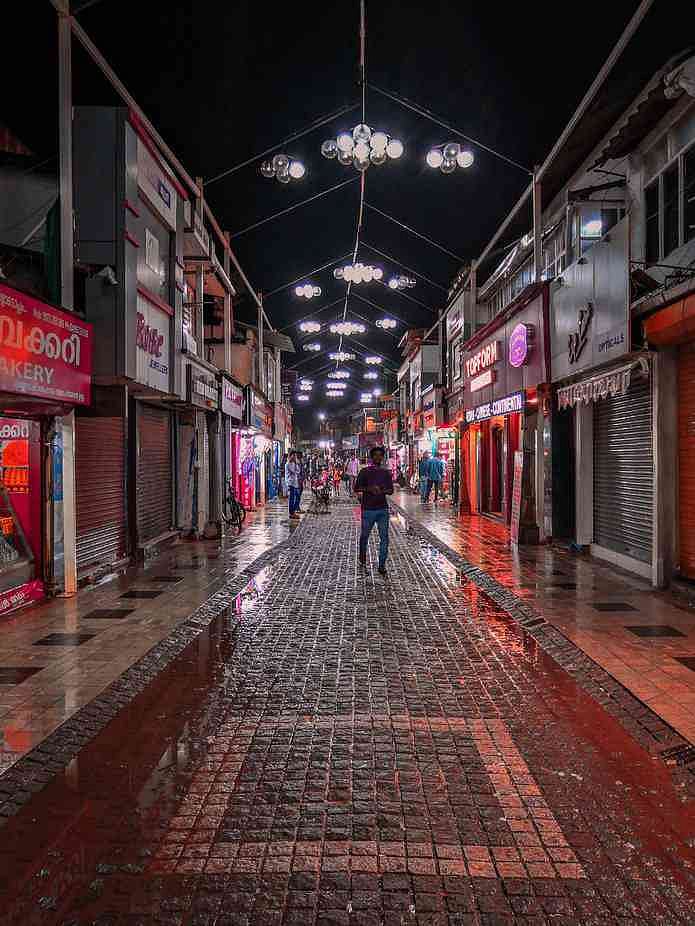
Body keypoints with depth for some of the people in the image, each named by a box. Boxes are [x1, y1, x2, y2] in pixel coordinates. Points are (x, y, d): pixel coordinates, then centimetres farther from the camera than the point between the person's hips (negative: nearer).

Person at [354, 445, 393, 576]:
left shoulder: (386, 472, 7)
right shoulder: (365, 472, -2)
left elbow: (391, 490, 7)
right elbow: (356, 488, -4)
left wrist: (382, 491, -14)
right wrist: (369, 489, -20)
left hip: (383, 509, 2)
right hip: (368, 509, -2)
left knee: (384, 538, -3)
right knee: (364, 535, 11)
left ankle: (382, 565, 4)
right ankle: (362, 558, 34)